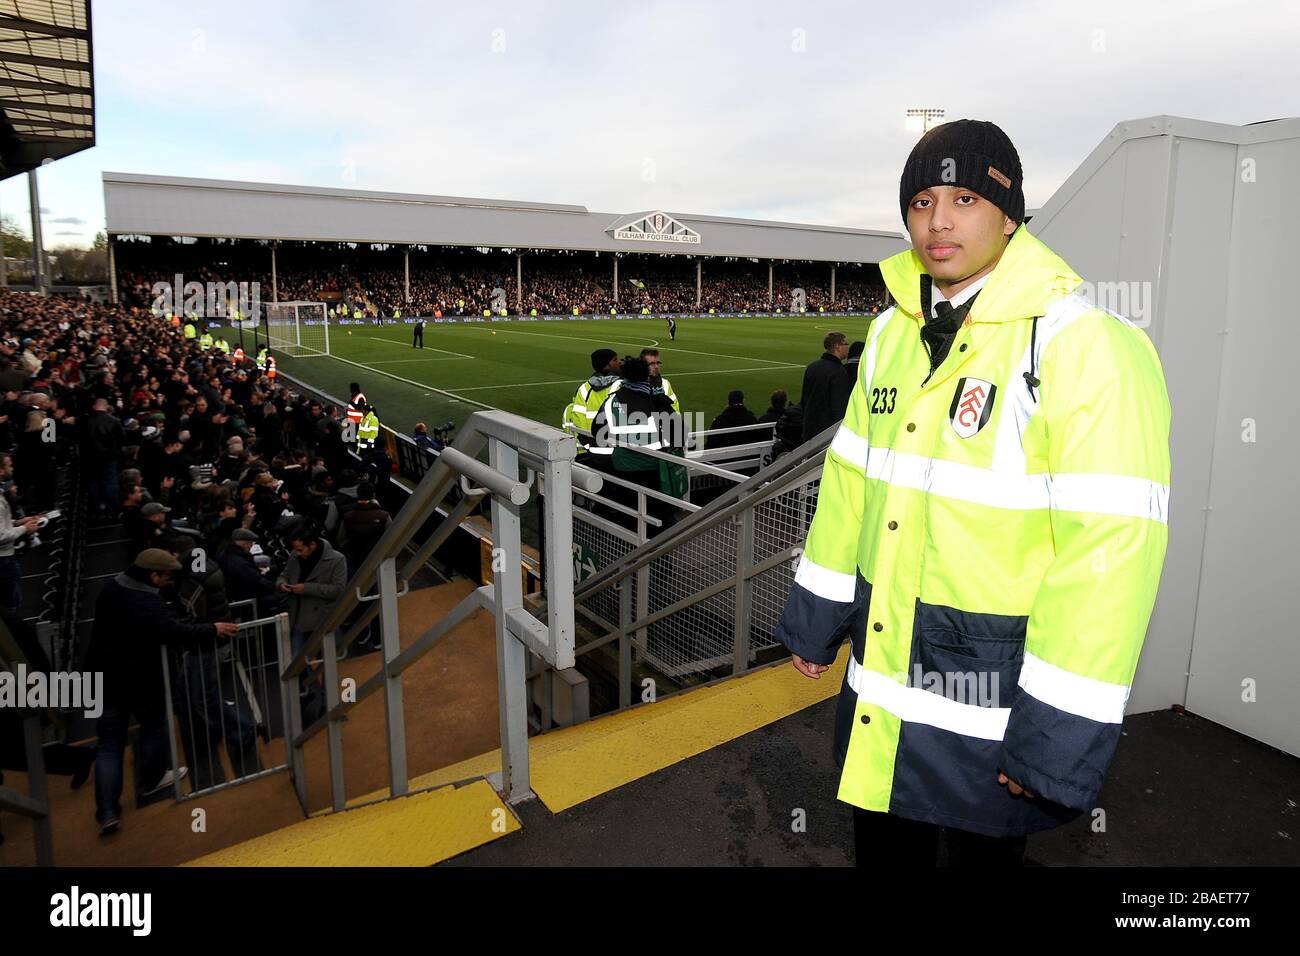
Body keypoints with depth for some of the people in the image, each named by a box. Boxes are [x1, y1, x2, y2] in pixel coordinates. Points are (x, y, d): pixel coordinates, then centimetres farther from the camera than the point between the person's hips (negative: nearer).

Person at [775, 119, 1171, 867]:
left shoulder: (1084, 348, -18)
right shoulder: (893, 333, 3)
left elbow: (1112, 545, -21)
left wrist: (1058, 730, -19)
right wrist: (815, 617, 12)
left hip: (993, 691, -5)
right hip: (883, 669, 6)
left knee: (983, 846, 19)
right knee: (884, 841, 24)